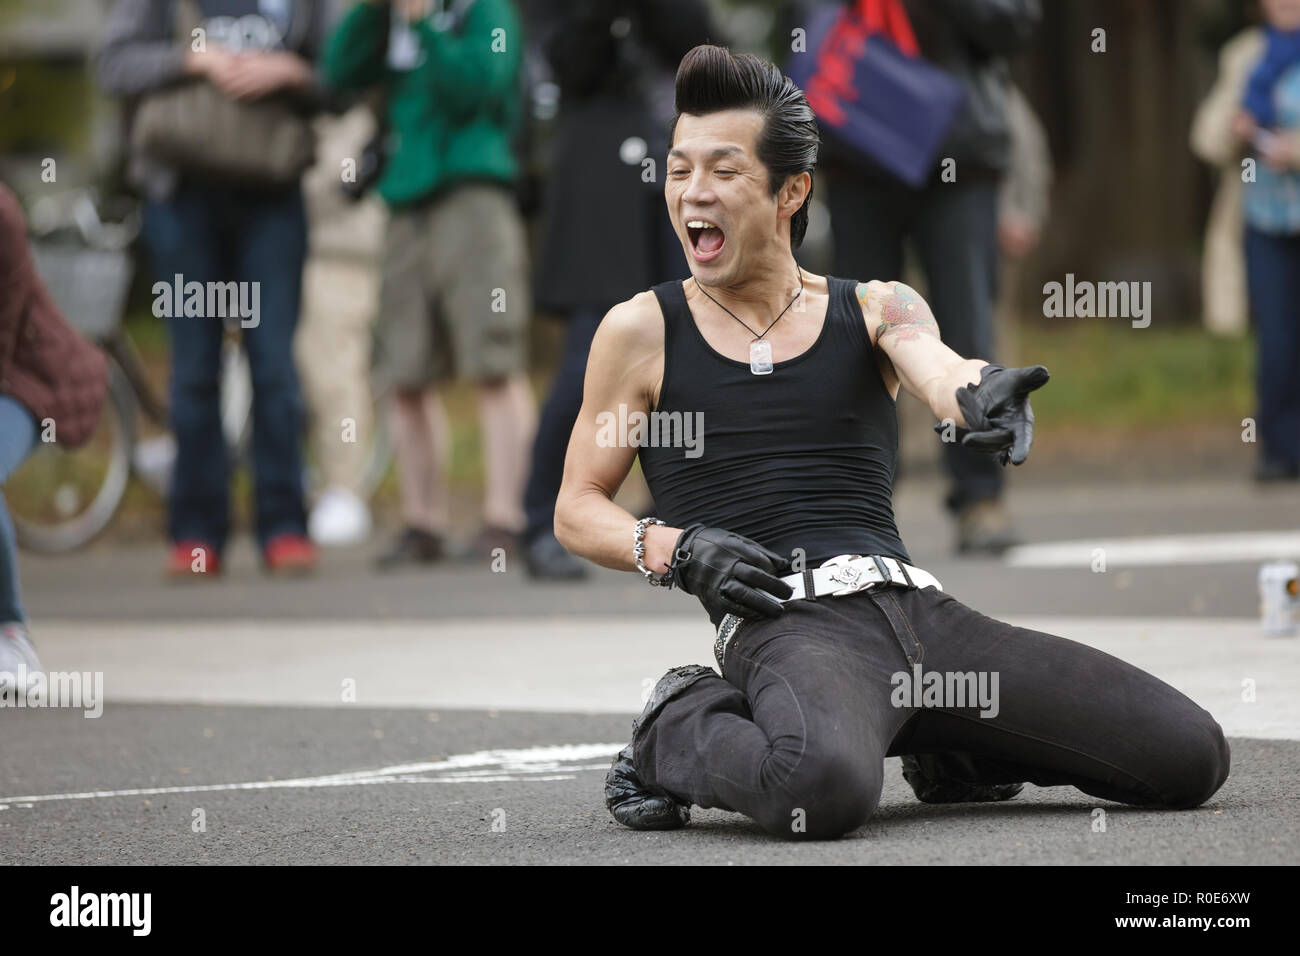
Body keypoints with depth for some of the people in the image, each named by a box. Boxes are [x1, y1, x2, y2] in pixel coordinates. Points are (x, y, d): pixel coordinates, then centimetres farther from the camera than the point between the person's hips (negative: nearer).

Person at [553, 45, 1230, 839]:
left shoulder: (877, 309, 15)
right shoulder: (642, 332, 11)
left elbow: (932, 364, -8)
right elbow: (578, 509, 16)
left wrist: (977, 393, -33)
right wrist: (675, 551, -5)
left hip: (920, 608, 4)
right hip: (784, 623, -4)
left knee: (1192, 756, -7)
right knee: (822, 788, -42)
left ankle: (945, 743, 14)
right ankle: (684, 731, -7)